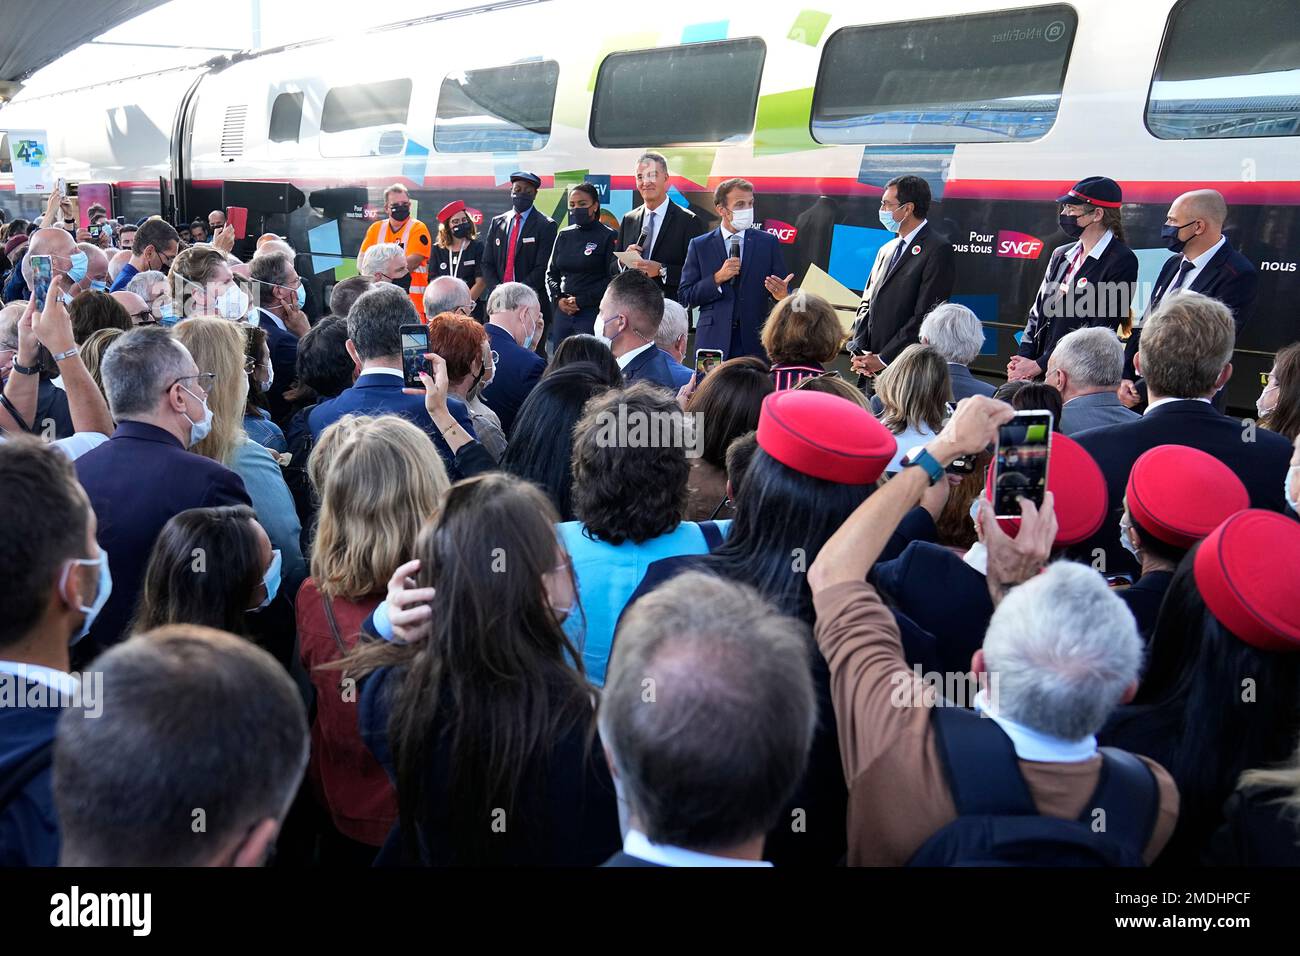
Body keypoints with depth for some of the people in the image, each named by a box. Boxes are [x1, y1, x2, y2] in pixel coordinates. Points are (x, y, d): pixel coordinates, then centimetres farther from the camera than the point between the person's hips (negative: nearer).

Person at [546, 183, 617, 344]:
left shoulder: (608, 236, -2)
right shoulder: (563, 235, 13)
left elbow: (612, 277, -6)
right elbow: (551, 273, 17)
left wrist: (582, 300, -10)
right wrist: (558, 299, -2)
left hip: (593, 312, -5)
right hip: (562, 311, 5)